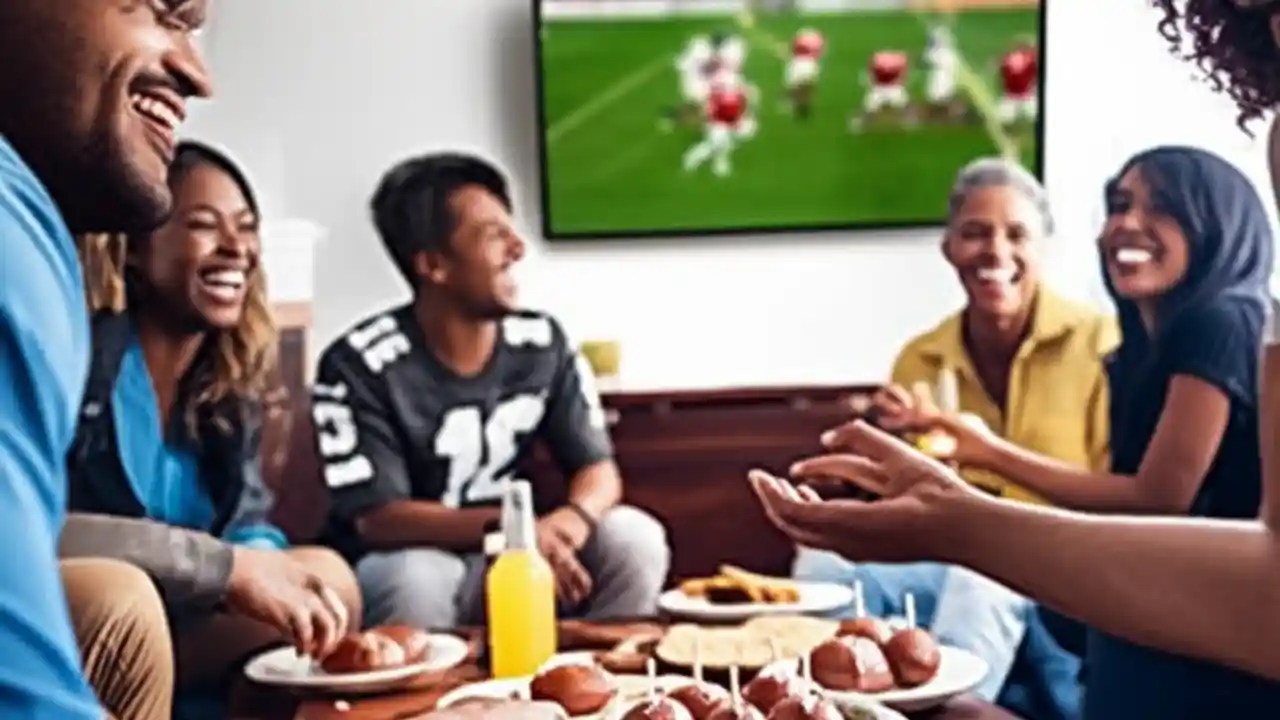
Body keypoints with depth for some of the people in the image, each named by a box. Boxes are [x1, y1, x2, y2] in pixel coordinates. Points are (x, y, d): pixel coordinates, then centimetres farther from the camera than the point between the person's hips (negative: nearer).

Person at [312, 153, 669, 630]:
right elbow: (378, 518, -22)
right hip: (405, 565, -4)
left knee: (634, 536, -17)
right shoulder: (359, 366, -18)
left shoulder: (542, 343, -4)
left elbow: (598, 470, -3)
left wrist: (568, 523, -28)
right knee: (418, 577, -36)